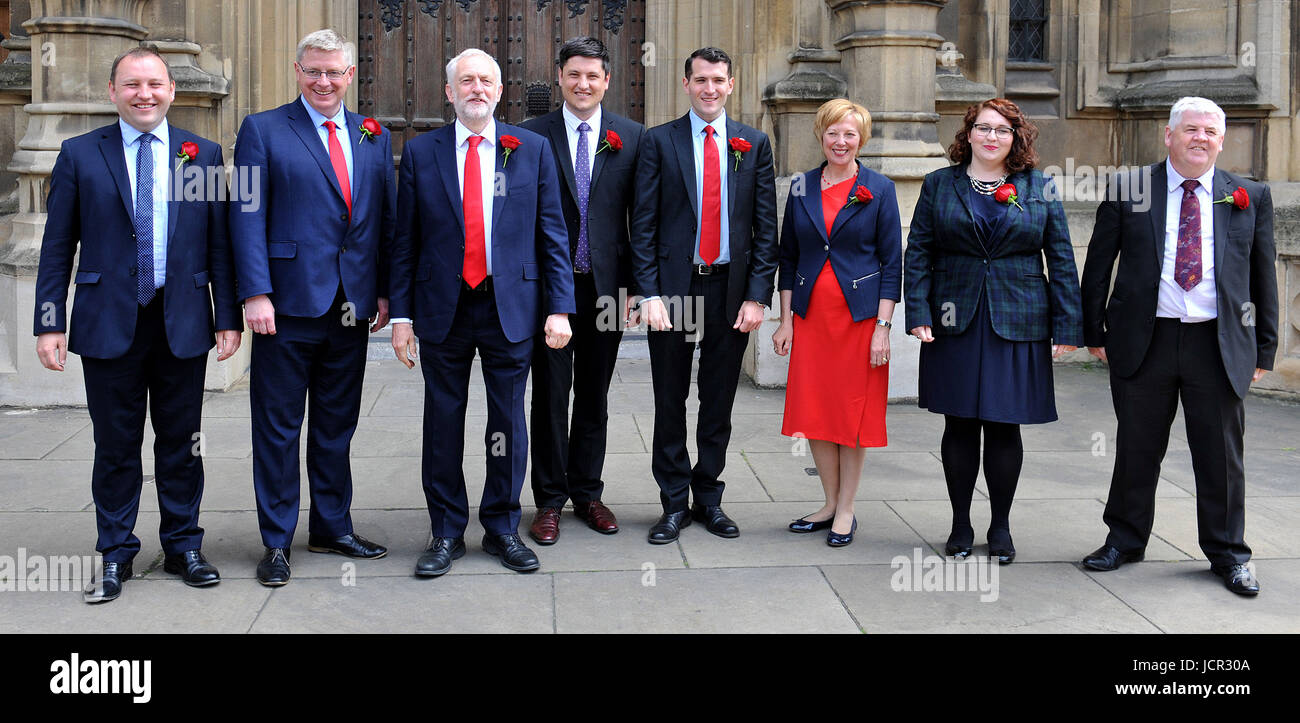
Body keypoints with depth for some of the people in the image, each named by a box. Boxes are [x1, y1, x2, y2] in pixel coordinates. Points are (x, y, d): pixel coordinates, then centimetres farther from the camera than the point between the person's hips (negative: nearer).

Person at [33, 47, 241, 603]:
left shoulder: (203, 155, 6)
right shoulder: (80, 155, 3)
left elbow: (220, 243, 6)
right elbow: (57, 247, 2)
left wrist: (228, 318, 1)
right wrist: (50, 322, -4)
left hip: (183, 322, 1)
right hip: (110, 323, -1)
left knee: (181, 442, 9)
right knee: (115, 445, 6)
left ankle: (183, 547, 23)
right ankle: (115, 556, 18)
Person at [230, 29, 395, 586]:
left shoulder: (373, 138, 13)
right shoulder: (262, 131, 1)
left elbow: (386, 219, 13)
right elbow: (248, 218, -6)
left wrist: (384, 290, 5)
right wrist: (256, 293, -14)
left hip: (351, 308, 4)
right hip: (287, 306, -4)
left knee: (337, 425, 13)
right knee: (278, 427, 4)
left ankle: (332, 527, 26)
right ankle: (277, 541, 14)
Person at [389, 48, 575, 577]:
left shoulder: (533, 150, 4)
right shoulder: (420, 153, 5)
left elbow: (552, 234, 3)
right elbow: (405, 242, 4)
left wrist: (559, 308, -4)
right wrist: (401, 315, -1)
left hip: (511, 307, 0)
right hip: (443, 309, 0)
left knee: (509, 423, 6)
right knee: (443, 424, 7)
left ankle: (502, 529, 21)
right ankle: (446, 533, 20)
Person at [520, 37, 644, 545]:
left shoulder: (632, 137, 4)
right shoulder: (532, 135, 1)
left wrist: (636, 284, -2)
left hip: (607, 285, 1)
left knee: (594, 395, 12)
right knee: (550, 394, 5)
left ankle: (587, 493, 24)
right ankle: (549, 500, 16)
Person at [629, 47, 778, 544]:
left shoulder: (754, 144, 7)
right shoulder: (659, 141, 2)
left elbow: (766, 226, 5)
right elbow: (644, 224, -1)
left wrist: (757, 295, -4)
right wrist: (649, 294, -10)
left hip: (731, 288, 2)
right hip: (674, 287, -1)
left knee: (719, 404, 10)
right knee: (670, 403, 6)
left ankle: (709, 499, 23)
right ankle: (675, 504, 18)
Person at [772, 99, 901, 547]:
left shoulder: (879, 189, -2)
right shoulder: (801, 188, 7)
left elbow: (892, 262, -3)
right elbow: (788, 258, 11)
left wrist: (883, 327, -10)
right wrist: (786, 319, 5)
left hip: (860, 315, -3)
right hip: (811, 316, 3)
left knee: (854, 410, 2)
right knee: (812, 410, 5)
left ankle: (846, 511, 14)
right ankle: (830, 503, 20)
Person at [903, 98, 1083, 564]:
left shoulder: (1040, 189, 7)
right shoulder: (939, 185, 7)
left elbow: (1061, 262, 5)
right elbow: (918, 253, 5)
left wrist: (1067, 329, -1)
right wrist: (918, 313, -7)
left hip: (1017, 324, 0)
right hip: (955, 324, 0)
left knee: (1005, 426, 4)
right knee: (960, 425, 5)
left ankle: (1001, 527, 17)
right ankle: (960, 525, 17)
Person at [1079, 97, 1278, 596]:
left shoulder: (1250, 196, 6)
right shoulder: (1128, 191, 2)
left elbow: (1263, 275, 10)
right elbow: (1098, 264, 7)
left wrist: (1265, 347, 7)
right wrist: (1093, 331, 4)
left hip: (1219, 344, 1)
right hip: (1143, 342, 0)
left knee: (1222, 454, 7)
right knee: (1137, 448, 10)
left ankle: (1228, 554, 22)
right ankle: (1125, 540, 27)